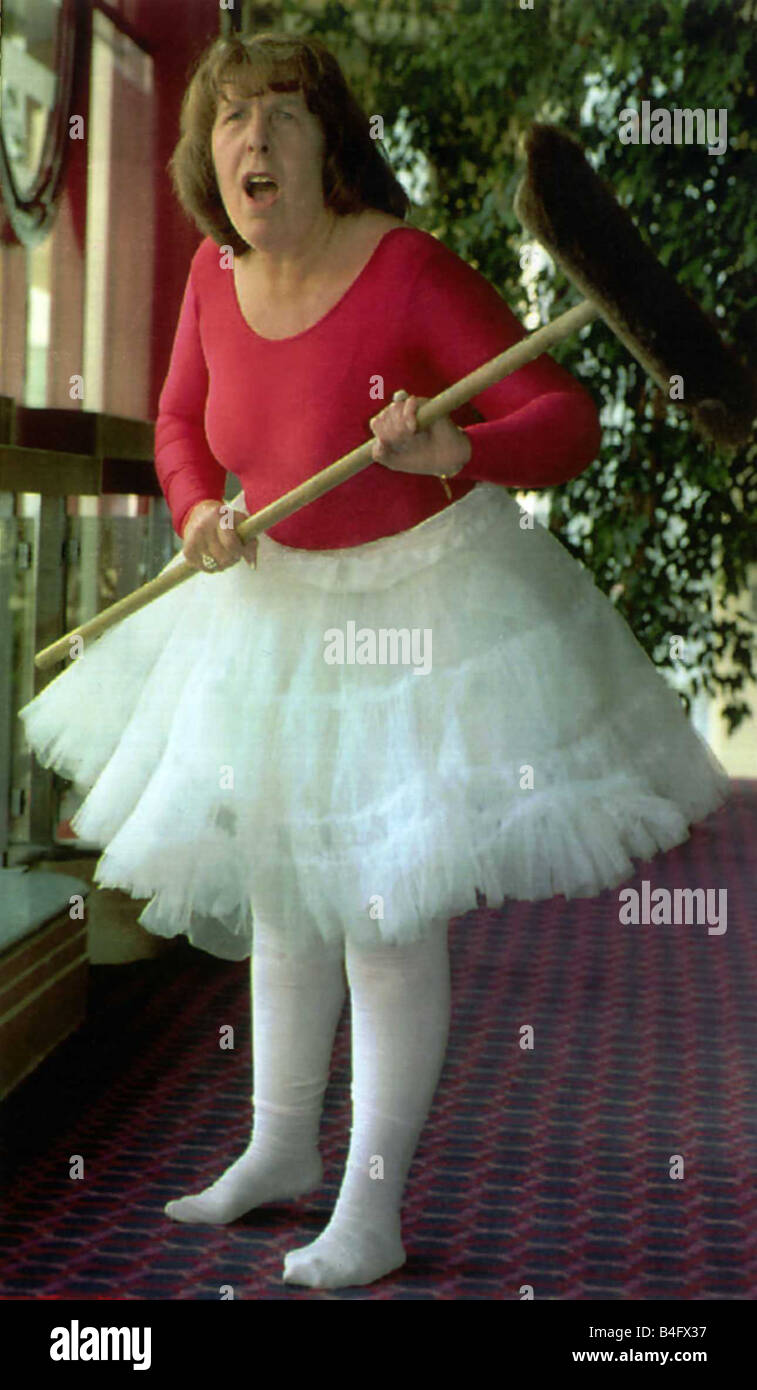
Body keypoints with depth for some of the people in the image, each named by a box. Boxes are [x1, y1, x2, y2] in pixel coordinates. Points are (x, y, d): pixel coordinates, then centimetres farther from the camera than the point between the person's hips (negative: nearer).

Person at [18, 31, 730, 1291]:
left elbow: (570, 418, -23)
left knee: (386, 913, -1)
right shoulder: (216, 274, -5)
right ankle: (282, 1150, 39)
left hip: (425, 598, -7)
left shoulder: (411, 271, -23)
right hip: (279, 603, 7)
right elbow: (181, 422, 12)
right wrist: (200, 514, -8)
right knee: (276, 890, 18)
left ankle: (374, 1207, 17)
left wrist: (456, 453, -41)